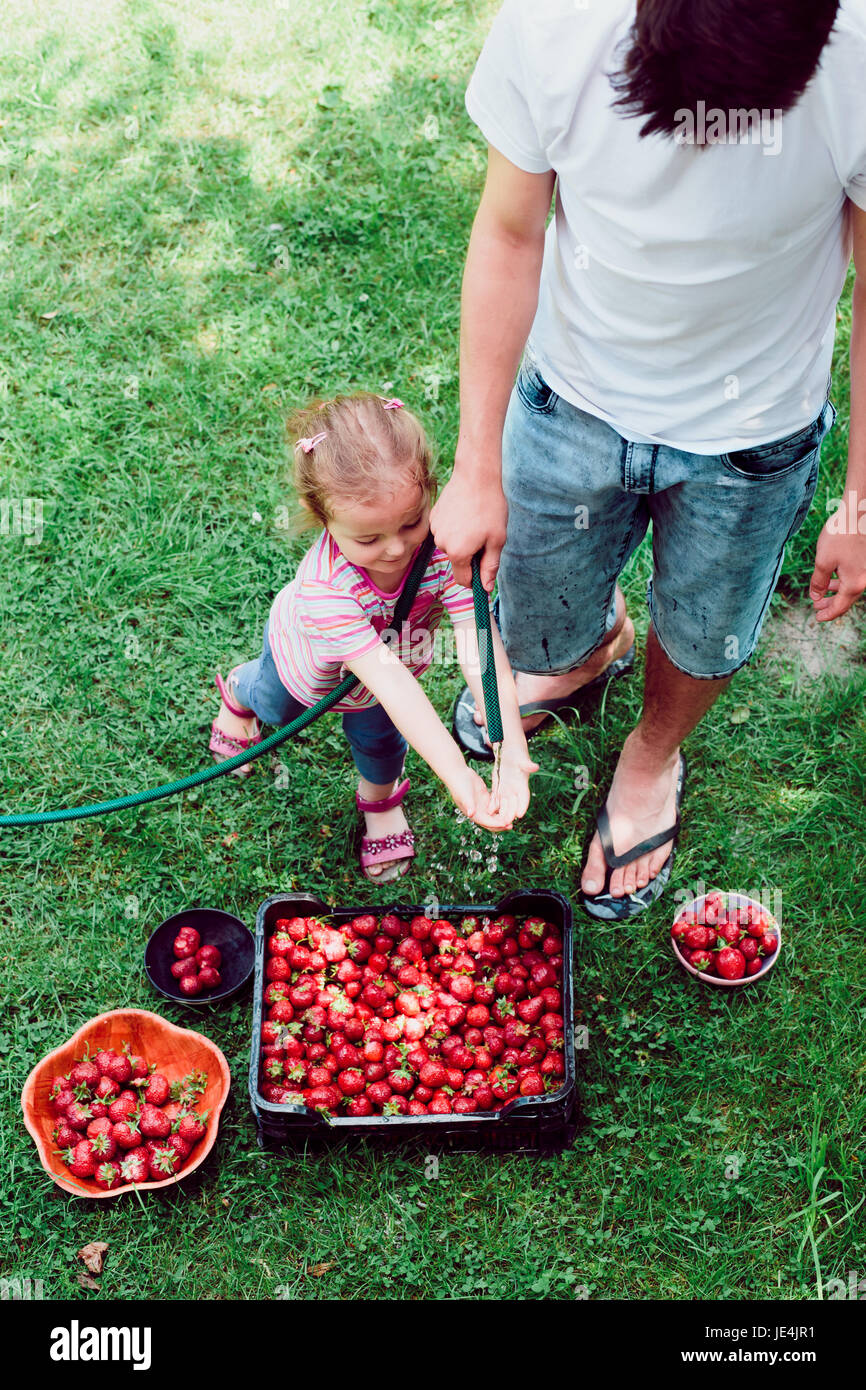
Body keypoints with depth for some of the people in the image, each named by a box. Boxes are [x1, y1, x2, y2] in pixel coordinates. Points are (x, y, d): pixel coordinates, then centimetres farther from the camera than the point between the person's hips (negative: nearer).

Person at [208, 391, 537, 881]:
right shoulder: (324, 587, -53)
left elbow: (480, 649, -51)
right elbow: (391, 682, -57)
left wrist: (512, 752, -62)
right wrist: (457, 775, -64)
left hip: (393, 653, 1)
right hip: (309, 660, 0)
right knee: (274, 706, 30)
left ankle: (381, 799, 51)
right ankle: (238, 692, 68)